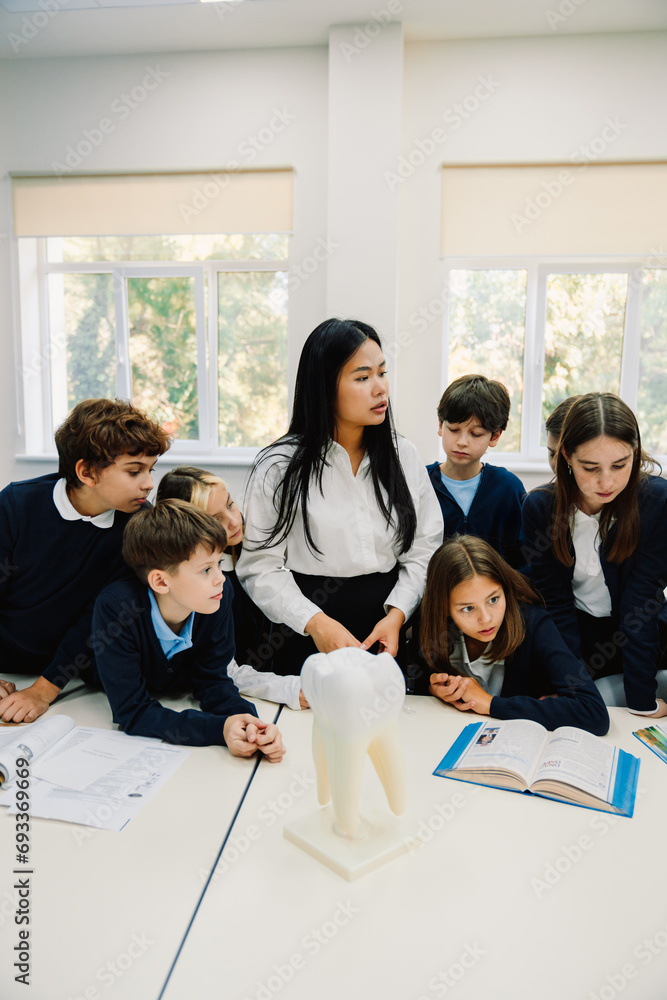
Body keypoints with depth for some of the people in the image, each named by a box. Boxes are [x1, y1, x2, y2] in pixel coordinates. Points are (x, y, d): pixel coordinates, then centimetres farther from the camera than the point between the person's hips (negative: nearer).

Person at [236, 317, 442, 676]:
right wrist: (314, 621, -19)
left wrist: (397, 613, -11)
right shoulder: (279, 466, -5)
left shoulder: (404, 456, 5)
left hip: (386, 634, 3)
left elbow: (425, 548, 3)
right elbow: (260, 565, -7)